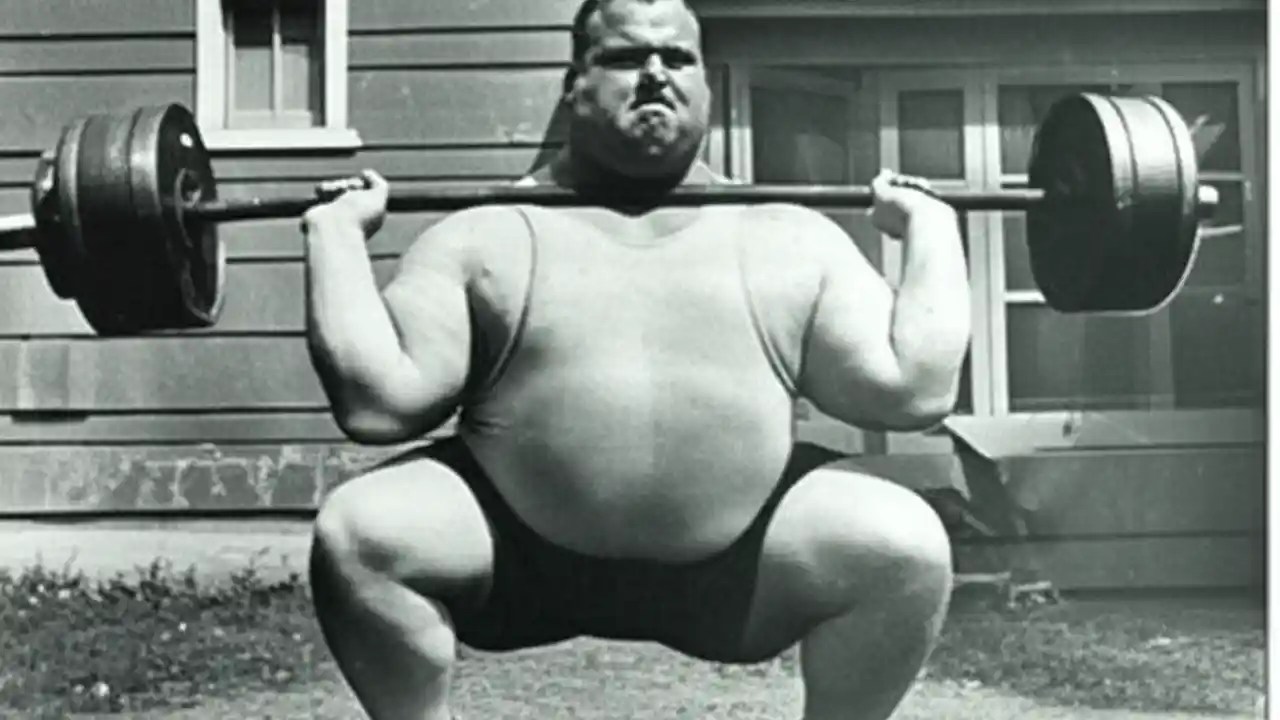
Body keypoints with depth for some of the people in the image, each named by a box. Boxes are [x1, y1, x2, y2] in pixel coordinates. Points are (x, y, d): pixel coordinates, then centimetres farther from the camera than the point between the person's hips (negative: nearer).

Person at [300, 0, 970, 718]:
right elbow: (378, 401, -7)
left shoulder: (794, 240, 7)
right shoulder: (485, 238, 3)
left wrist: (932, 229, 3)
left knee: (906, 545, -21)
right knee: (358, 535, -24)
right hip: (517, 552, 0)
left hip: (738, 563, 1)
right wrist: (334, 232, -4)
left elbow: (916, 389, 0)